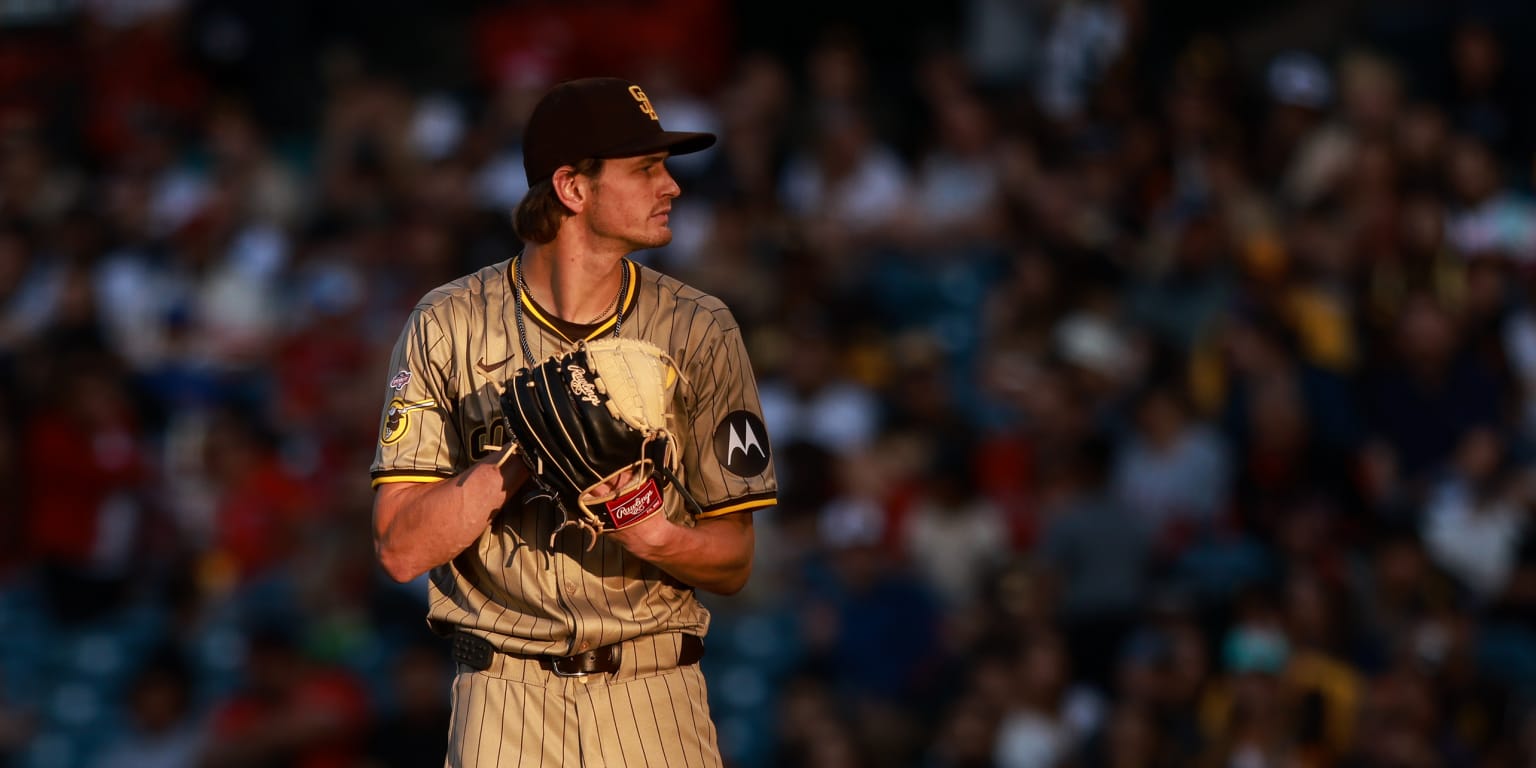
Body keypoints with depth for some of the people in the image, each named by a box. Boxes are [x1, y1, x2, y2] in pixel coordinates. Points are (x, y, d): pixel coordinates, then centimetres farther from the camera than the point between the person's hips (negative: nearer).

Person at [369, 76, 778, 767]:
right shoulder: (448, 325, 1)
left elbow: (733, 565, 3)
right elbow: (402, 549, -5)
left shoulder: (699, 331, 4)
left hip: (656, 705, 1)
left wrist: (654, 537, -18)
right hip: (506, 700, -1)